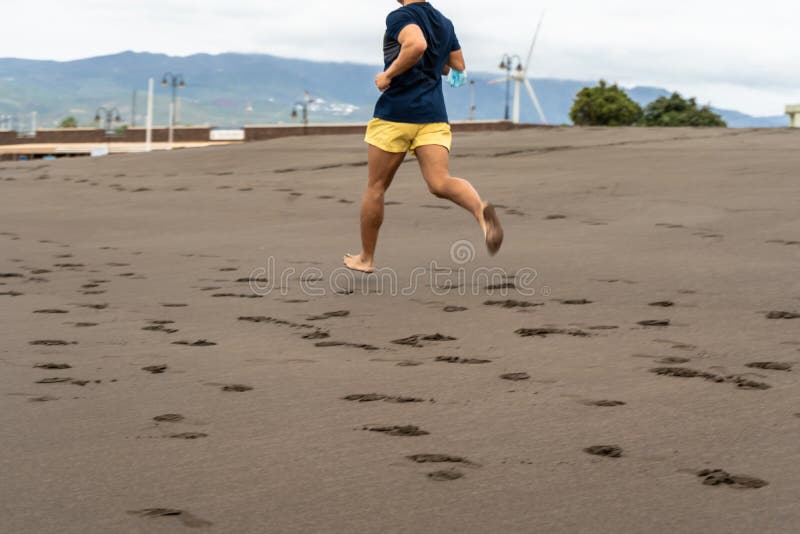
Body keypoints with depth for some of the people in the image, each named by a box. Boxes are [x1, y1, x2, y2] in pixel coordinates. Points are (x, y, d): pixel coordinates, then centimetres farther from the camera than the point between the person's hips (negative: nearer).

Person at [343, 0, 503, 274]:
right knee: (440, 183, -10)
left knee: (376, 187, 10)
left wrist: (388, 75, -16)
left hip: (395, 114, -5)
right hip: (434, 115, 5)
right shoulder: (445, 23, 16)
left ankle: (366, 258, 20)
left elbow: (416, 45, -26)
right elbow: (458, 67, 23)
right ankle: (481, 210, -43)